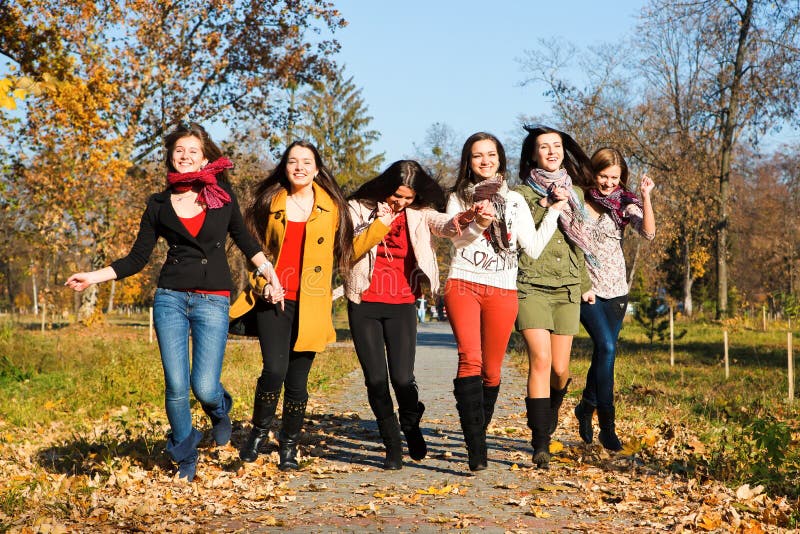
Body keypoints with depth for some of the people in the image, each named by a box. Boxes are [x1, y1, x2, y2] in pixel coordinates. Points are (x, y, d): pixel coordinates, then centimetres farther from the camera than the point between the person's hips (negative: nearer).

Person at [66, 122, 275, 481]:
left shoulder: (222, 195, 6)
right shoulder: (159, 205, 7)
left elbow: (244, 240, 17)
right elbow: (137, 258, 9)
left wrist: (269, 272, 6)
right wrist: (93, 277, 0)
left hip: (213, 302, -1)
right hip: (171, 299, 1)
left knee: (204, 386, -11)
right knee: (176, 386, -4)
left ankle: (221, 410, 28)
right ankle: (185, 457, 20)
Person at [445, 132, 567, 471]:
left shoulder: (515, 201, 17)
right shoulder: (458, 198, 13)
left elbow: (533, 249, 9)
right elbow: (457, 240, -3)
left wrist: (553, 213, 9)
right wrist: (479, 223, -21)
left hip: (502, 291, 2)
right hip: (462, 286, -2)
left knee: (492, 370, 1)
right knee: (470, 360, -19)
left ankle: (480, 430, 22)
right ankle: (476, 448, -26)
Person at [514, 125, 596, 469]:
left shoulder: (575, 192, 17)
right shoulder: (521, 193, 4)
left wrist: (586, 284, 22)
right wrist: (544, 208, -11)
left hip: (567, 289, 4)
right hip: (531, 287, -4)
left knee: (560, 368, 2)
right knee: (540, 360, -17)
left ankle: (548, 422, 32)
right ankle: (540, 444, -15)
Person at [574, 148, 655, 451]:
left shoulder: (624, 205, 3)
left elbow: (648, 232, -12)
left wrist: (645, 197, -22)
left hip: (615, 289, 3)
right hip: (585, 287, -3)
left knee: (603, 351, 10)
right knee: (606, 347, -17)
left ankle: (586, 407, 35)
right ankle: (607, 424, -10)